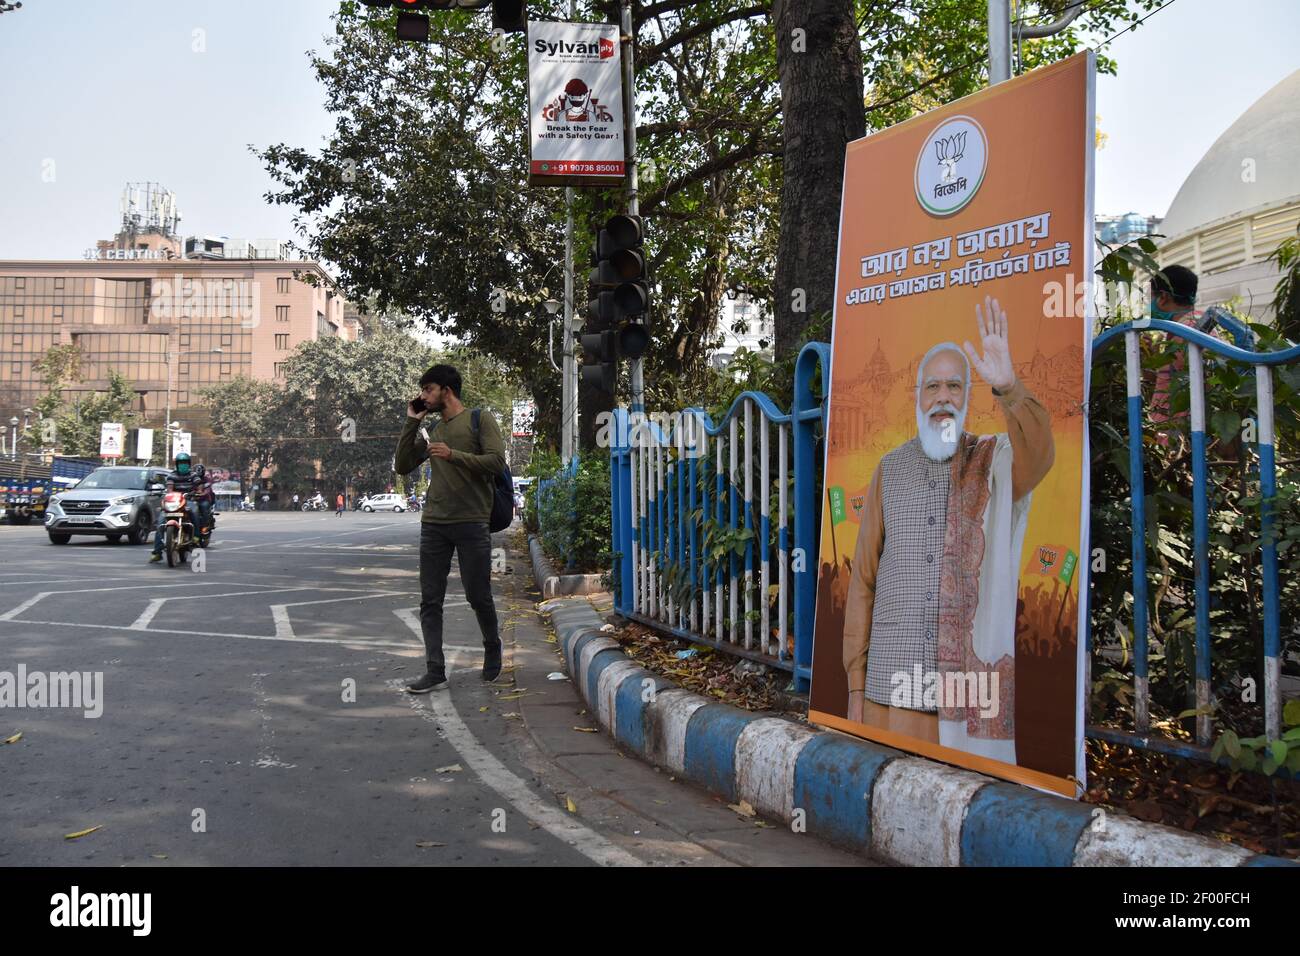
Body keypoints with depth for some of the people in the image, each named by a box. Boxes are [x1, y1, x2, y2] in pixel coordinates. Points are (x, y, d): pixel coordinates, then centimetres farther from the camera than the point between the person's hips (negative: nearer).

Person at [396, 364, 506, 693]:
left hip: (471, 523, -5)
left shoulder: (480, 420, 1)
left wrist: (453, 455, -18)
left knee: (478, 595, 3)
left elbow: (496, 461, -9)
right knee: (430, 601, 0)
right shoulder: (431, 431, 18)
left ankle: (492, 649, 29)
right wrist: (411, 423, 9)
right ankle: (435, 671, 3)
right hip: (433, 524, 5)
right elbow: (402, 466, 14)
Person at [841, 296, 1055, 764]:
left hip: (971, 686, -1)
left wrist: (1008, 388, -38)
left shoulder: (995, 463, 6)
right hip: (893, 686, 1)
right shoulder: (889, 470, 9)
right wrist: (855, 685, 4)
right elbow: (862, 581, 8)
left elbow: (1038, 452, -20)